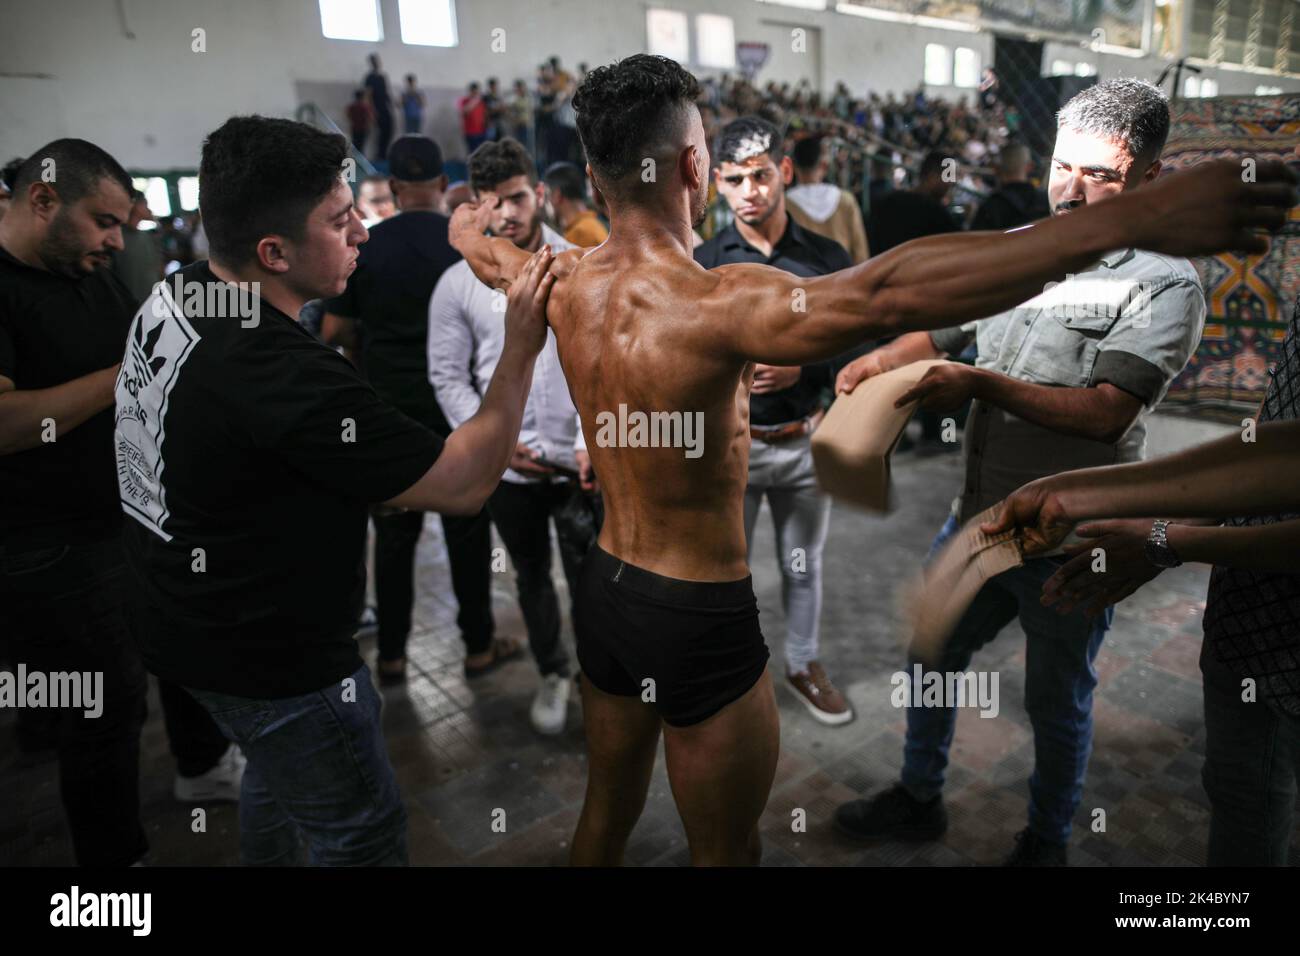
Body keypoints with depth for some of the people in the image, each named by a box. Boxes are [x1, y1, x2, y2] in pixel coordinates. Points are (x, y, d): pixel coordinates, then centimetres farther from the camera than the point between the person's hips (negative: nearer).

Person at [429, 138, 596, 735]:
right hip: (508, 466, 2)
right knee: (531, 578, 18)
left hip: (581, 461, -1)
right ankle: (552, 673, 40)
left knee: (590, 580, 5)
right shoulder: (458, 284, -1)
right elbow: (449, 377, 1)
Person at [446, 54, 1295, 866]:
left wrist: (467, 227, 44)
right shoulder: (712, 306, -27)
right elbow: (889, 292, -39)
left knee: (606, 815, 27)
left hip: (604, 592, 7)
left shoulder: (567, 286, -3)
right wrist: (1134, 218, -38)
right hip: (698, 623, -7)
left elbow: (491, 257, 20)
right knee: (726, 851, 16)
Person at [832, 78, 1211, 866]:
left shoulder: (1164, 286, -12)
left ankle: (1048, 841, 41)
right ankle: (920, 798, 44)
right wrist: (874, 363, -12)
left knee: (1058, 705, 14)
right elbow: (935, 332, 8)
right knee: (933, 656, 19)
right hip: (978, 518, 5)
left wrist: (982, 383, -29)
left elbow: (1105, 414, -22)